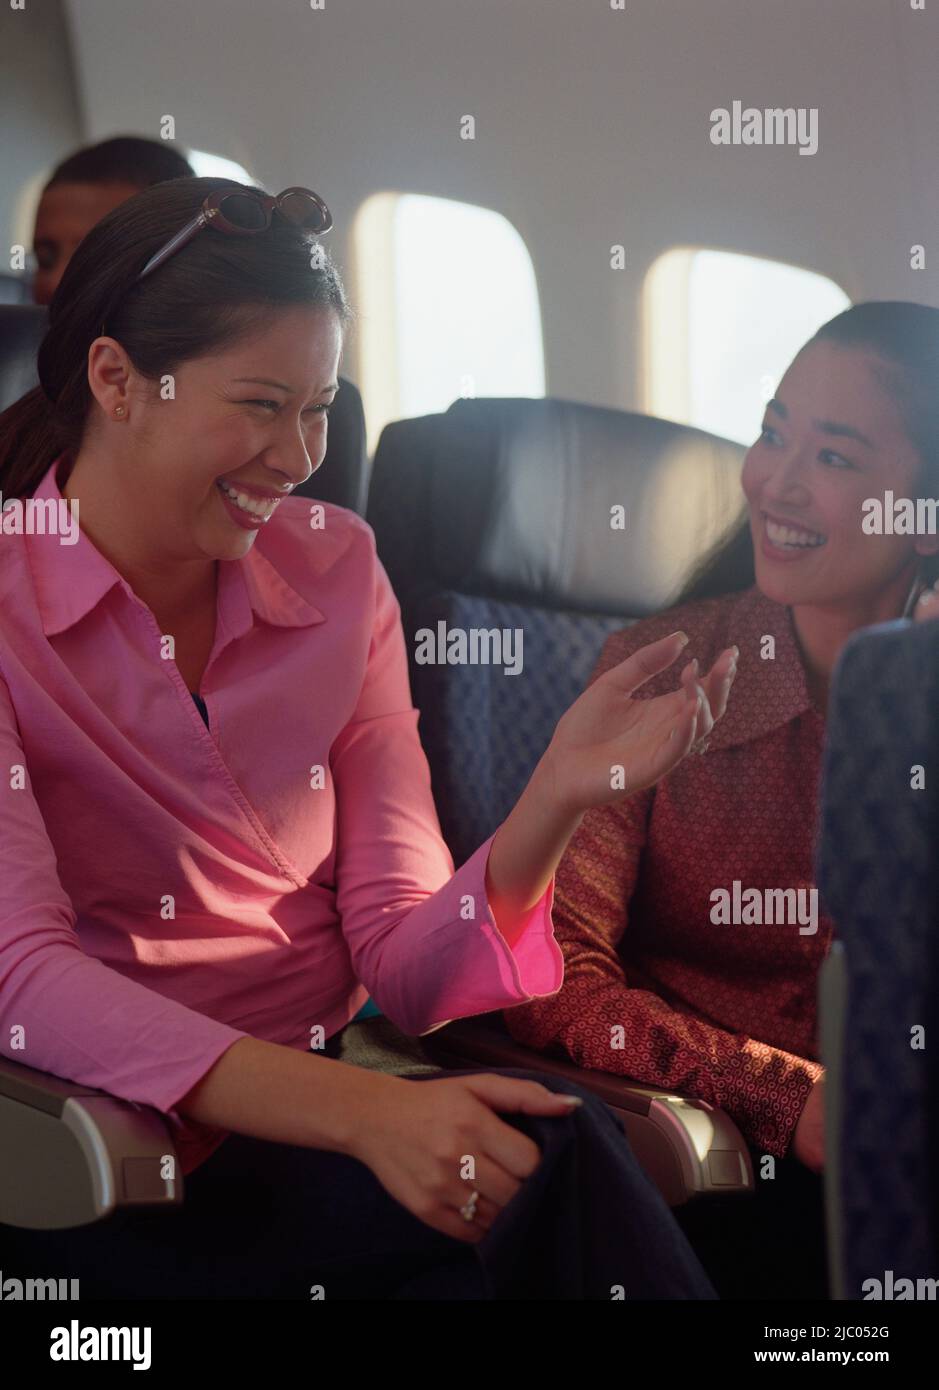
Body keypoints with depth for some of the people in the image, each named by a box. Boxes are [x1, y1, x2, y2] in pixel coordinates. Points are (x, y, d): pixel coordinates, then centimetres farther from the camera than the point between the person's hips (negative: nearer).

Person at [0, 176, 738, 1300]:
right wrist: (357, 1112, -33)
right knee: (549, 1160, -28)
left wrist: (555, 801, -20)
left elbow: (404, 973, -1)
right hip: (106, 1196, -4)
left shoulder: (334, 568, 5)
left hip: (316, 1143, 5)